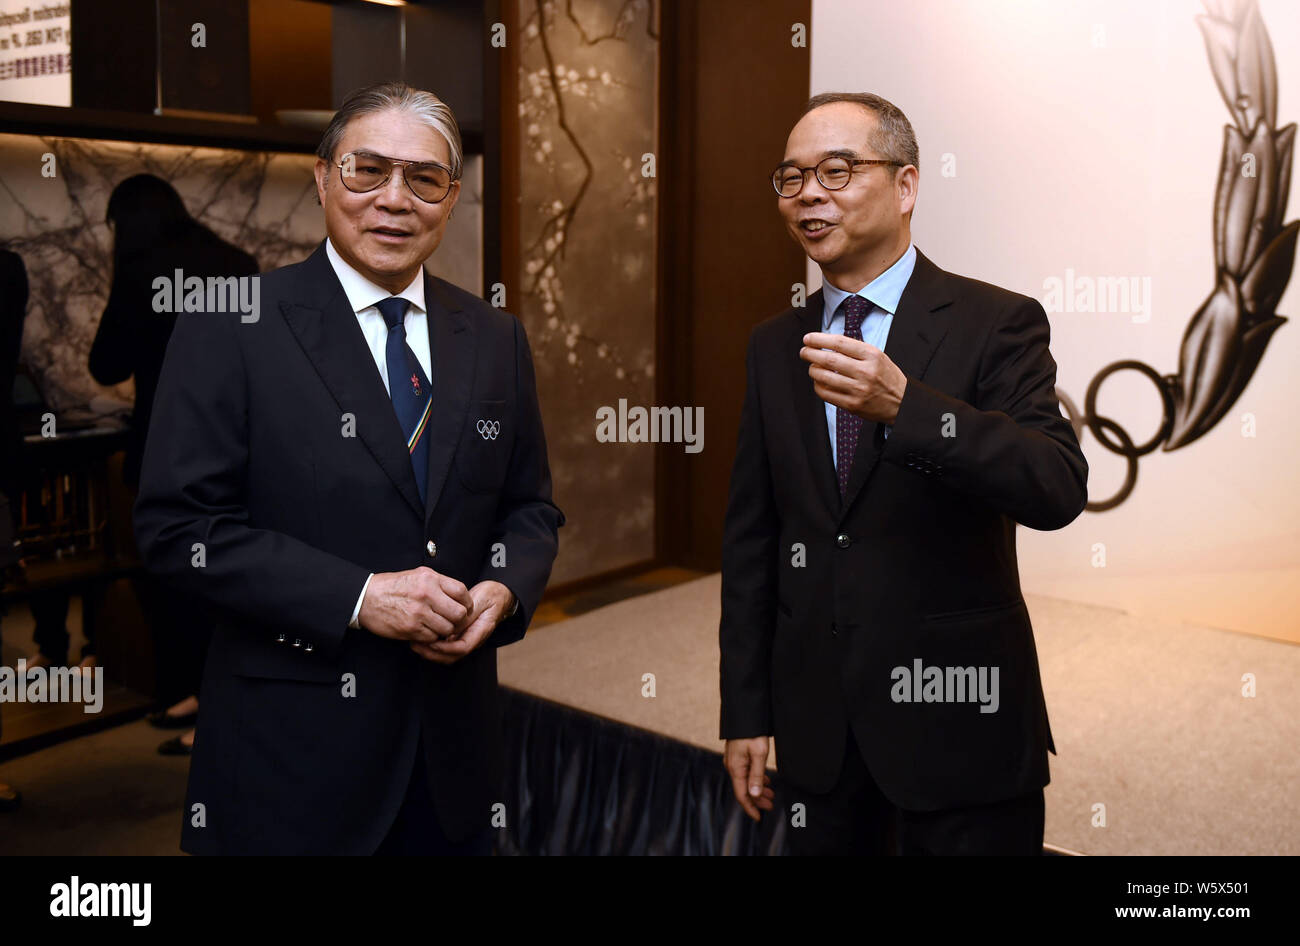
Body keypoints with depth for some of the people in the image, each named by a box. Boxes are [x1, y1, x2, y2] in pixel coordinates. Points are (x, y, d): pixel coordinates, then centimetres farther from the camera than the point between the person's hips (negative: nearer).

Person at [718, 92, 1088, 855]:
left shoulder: (995, 323, -7)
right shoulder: (775, 345, 6)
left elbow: (1059, 489, -21)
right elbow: (750, 536, 7)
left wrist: (902, 404, -34)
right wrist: (747, 710, 5)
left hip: (956, 716, -4)